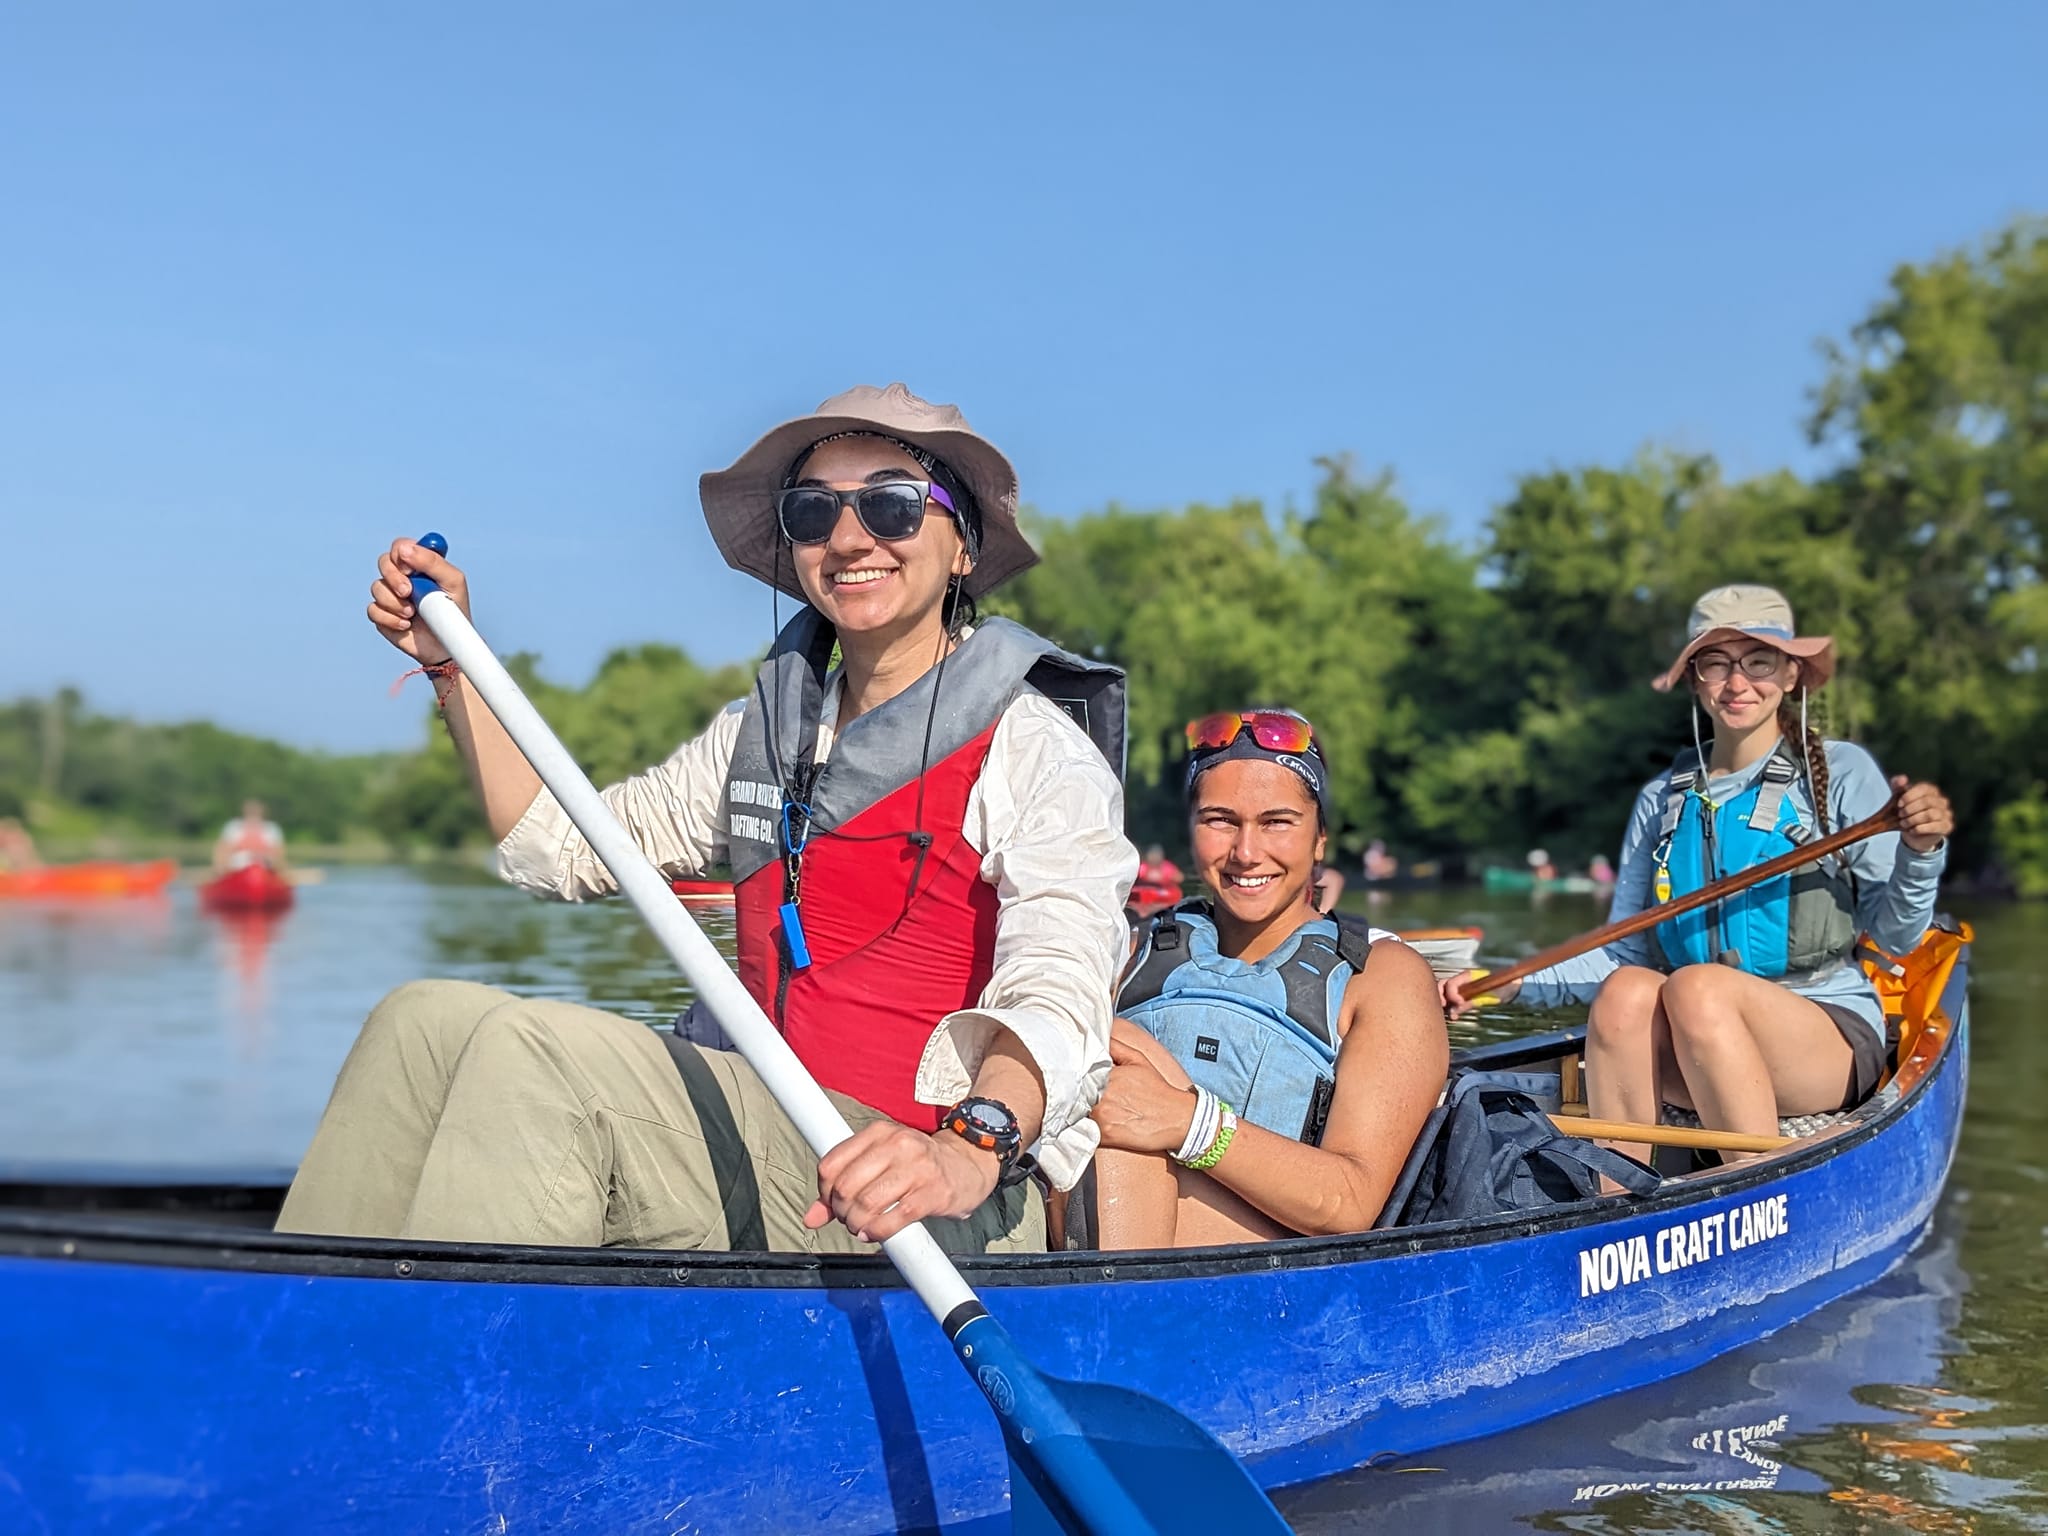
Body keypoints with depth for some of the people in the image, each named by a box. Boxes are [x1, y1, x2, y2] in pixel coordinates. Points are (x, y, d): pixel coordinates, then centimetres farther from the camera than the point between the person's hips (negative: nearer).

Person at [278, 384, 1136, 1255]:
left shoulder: (1035, 749, -5)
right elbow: (563, 844, 23)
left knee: (535, 1047, -24)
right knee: (428, 1021, -9)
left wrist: (971, 1147, -42)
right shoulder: (767, 731, 19)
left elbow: (1057, 995, -22)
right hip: (773, 1146, 7)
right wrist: (450, 659, 17)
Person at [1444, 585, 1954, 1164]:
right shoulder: (1662, 800, 13)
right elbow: (1625, 952, 11)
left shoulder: (1841, 773, 2)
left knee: (1696, 986, -33)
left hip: (1833, 1037, -3)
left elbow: (1894, 935, -2)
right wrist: (1513, 982, -2)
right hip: (1689, 1062, 3)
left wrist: (1919, 853, -21)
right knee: (1626, 989, -29)